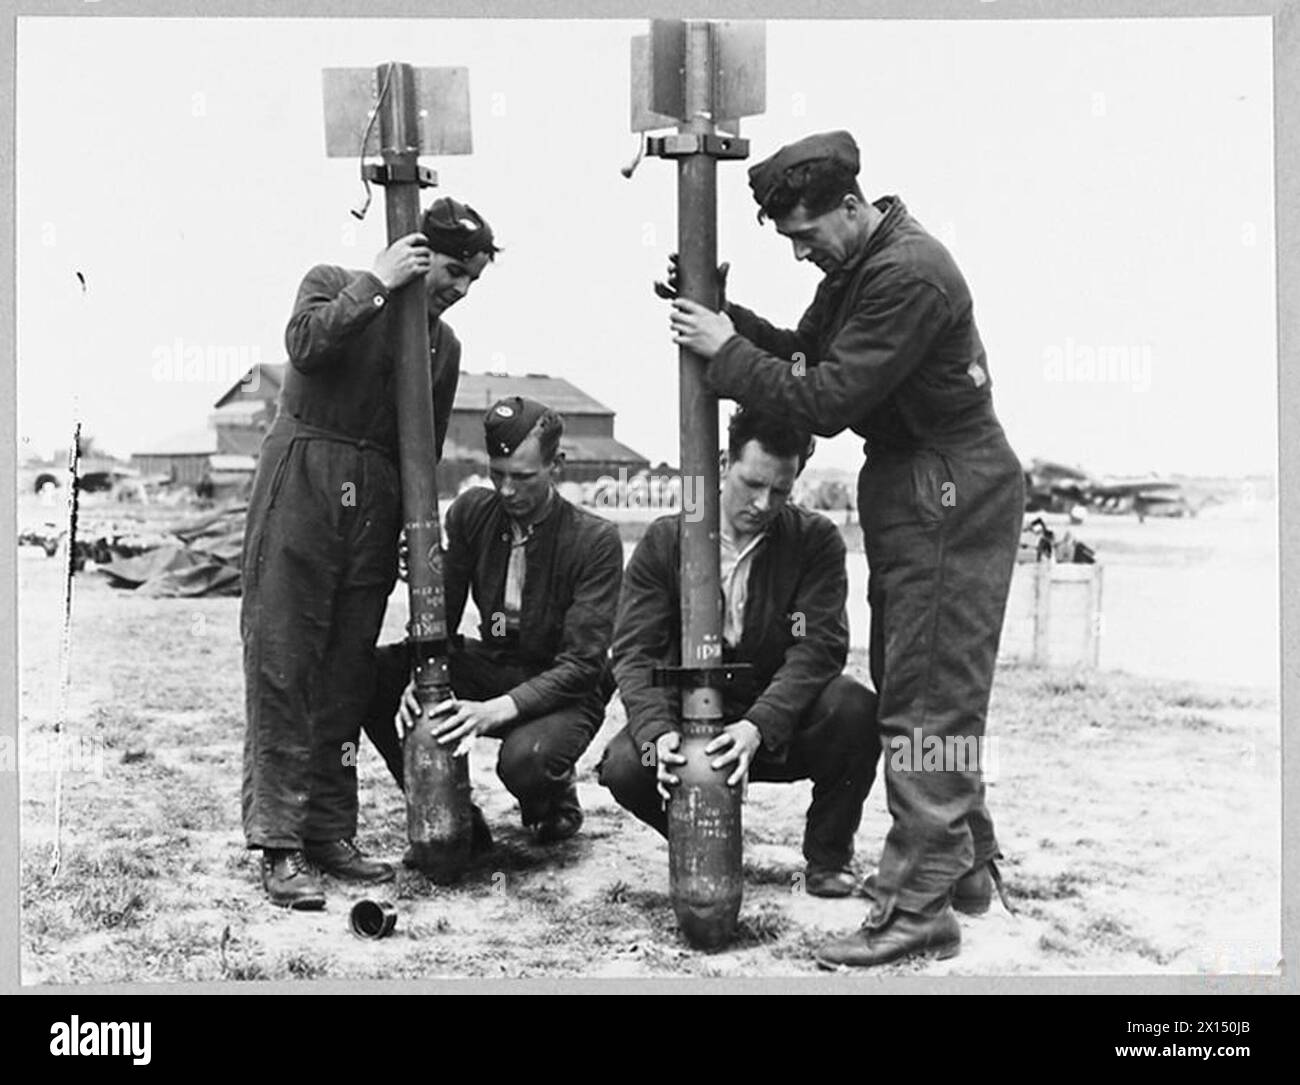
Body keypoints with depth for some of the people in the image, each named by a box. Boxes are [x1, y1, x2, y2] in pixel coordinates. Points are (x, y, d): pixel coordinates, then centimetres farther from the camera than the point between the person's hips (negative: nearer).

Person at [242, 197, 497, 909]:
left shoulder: (444, 344, 18)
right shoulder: (332, 285, 7)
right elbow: (305, 344, -16)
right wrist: (379, 282, -11)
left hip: (375, 503, 5)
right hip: (300, 483, -4)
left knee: (347, 677, 3)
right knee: (281, 666, -8)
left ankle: (330, 833, 10)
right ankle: (279, 845, -8)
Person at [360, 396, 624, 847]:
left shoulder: (595, 540, -17)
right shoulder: (470, 512, -3)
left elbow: (582, 662, -21)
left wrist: (498, 709, -35)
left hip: (562, 691, -5)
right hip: (489, 665, 5)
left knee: (525, 759, -38)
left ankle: (555, 803, 3)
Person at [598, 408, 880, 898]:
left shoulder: (816, 540, -8)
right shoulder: (664, 541, -6)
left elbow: (819, 646, -20)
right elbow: (635, 651, -13)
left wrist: (758, 726, -37)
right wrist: (657, 733, -33)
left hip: (784, 727, 0)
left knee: (854, 707, -31)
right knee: (624, 766, -29)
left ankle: (828, 857, -4)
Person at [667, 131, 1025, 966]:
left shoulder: (909, 276, -22)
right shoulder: (858, 267, 11)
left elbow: (829, 401, -23)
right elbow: (805, 356, 12)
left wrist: (727, 352, -15)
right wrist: (727, 321, -3)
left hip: (950, 496, -10)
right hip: (907, 488, 10)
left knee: (927, 701, -8)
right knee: (910, 687, 15)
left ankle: (919, 907, -4)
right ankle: (969, 863, 27)